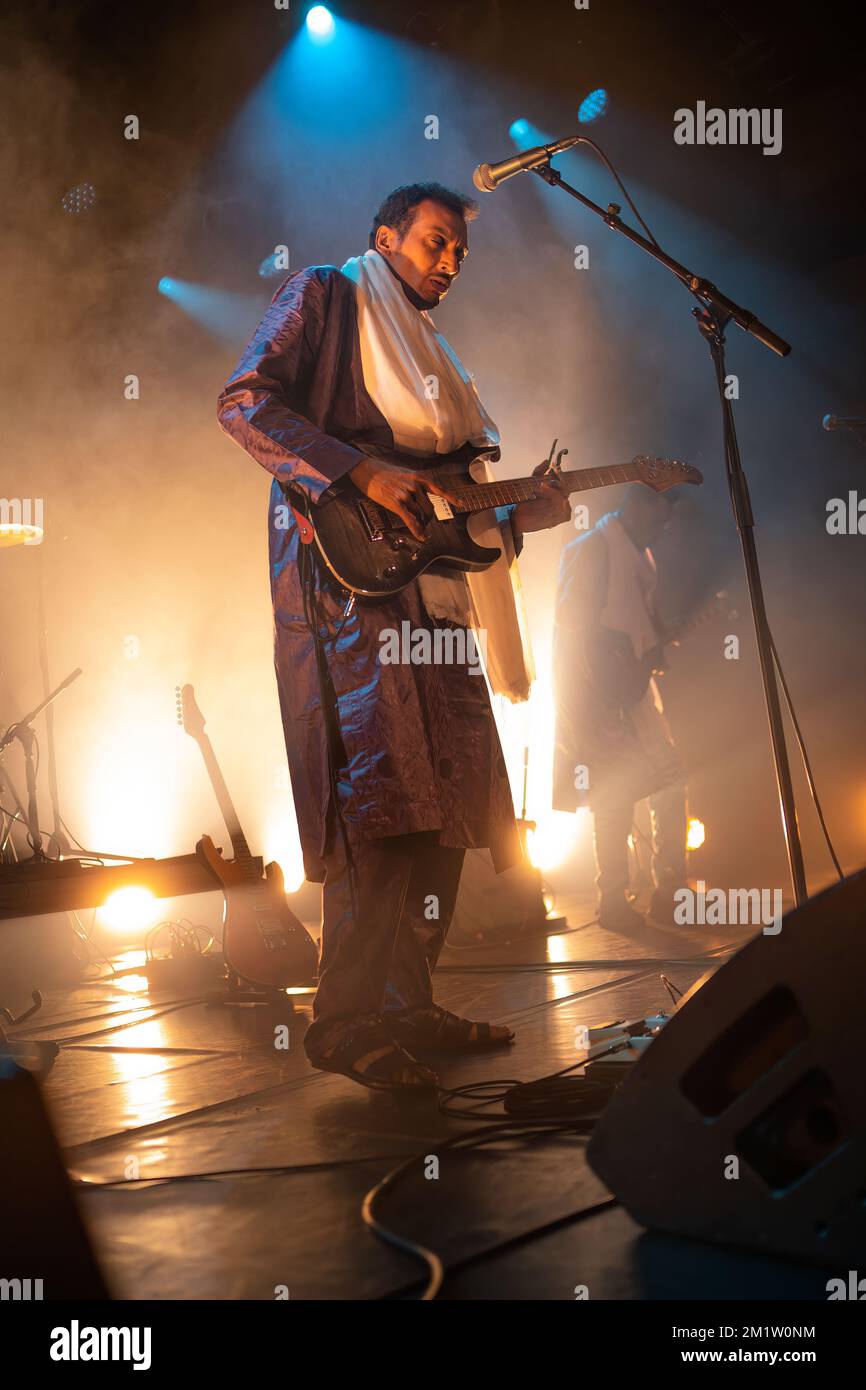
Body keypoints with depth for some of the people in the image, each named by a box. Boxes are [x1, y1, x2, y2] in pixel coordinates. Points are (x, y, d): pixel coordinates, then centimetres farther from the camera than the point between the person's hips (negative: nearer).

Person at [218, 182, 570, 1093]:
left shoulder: (424, 349, 28)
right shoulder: (324, 297, 5)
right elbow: (245, 402, -11)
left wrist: (528, 506, 9)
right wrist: (364, 476, -19)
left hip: (429, 593, 9)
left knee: (446, 805, 6)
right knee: (381, 795, -17)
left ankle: (408, 1004, 14)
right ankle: (348, 1025, -11)